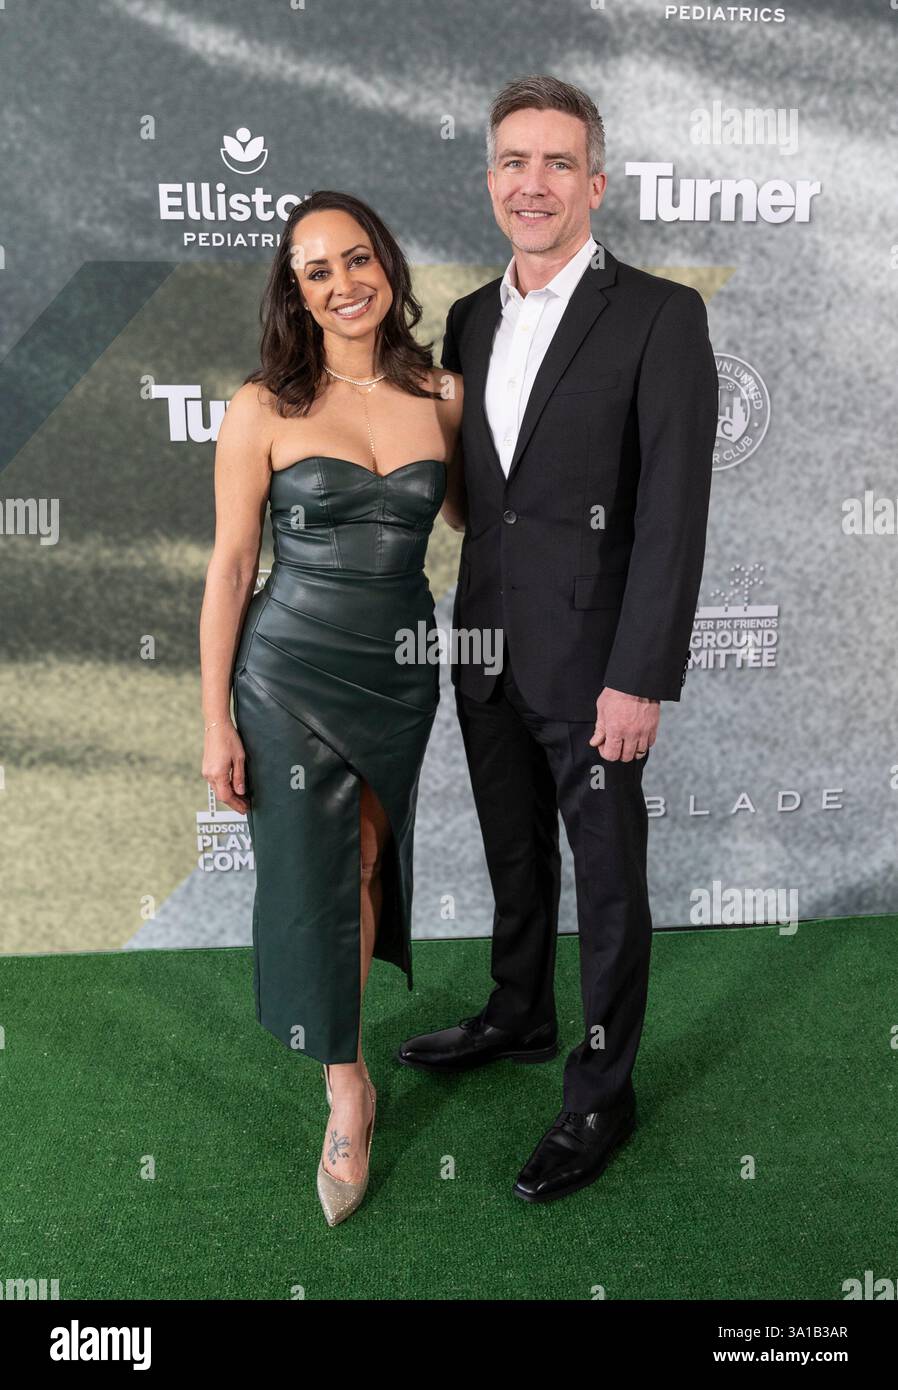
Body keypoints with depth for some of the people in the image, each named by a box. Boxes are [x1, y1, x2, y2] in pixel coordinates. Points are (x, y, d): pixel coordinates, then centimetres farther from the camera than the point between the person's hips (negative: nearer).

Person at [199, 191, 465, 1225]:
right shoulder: (262, 409, -9)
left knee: (368, 863, 15)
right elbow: (230, 567, -6)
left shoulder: (442, 394, 0)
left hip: (403, 667, 3)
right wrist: (216, 720, -8)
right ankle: (347, 1091, 24)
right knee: (310, 878, 4)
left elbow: (466, 513, 16)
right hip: (291, 672, -3)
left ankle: (343, 1038, 43)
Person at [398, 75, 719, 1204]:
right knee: (513, 855, 20)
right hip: (486, 647, 6)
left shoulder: (659, 315, -9)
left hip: (590, 660, -6)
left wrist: (640, 679, -18)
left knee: (607, 877, 7)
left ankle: (602, 1091, 24)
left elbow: (673, 513, -14)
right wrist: (457, 631, 10)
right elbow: (463, 486, 13)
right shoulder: (469, 320, 10)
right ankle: (519, 1017, 42)